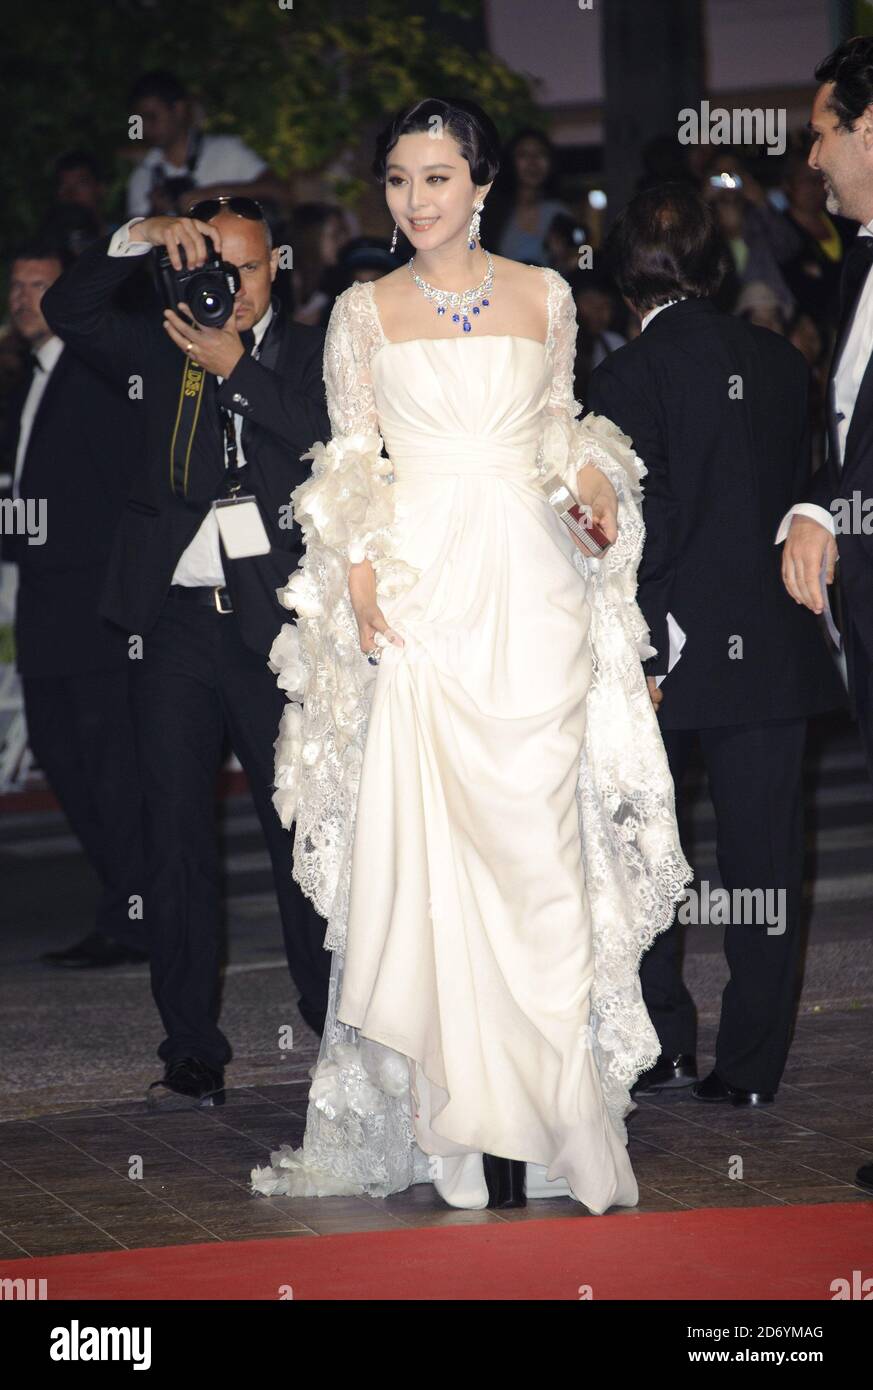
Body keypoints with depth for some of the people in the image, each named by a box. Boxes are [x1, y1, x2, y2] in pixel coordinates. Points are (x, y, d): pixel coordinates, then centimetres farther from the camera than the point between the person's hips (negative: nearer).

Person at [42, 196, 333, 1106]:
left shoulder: (309, 356, 7)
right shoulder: (164, 350, 14)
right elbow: (68, 311, 4)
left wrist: (237, 368, -14)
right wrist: (139, 238, -7)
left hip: (274, 620, -2)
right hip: (176, 622, 3)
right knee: (175, 840, 3)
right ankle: (192, 1053, 8)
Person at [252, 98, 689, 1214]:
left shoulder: (544, 295, 11)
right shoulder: (364, 311, 8)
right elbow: (349, 461, 6)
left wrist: (595, 483, -2)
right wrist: (359, 574, -6)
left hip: (529, 585, 1)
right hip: (417, 585, -1)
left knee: (533, 824, -5)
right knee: (428, 838, -6)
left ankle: (538, 1105, -1)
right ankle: (474, 1107, -5)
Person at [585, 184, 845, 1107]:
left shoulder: (627, 378, -12)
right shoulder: (781, 362, 3)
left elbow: (643, 528, -16)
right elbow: (797, 495, 9)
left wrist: (639, 657, -14)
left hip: (673, 651, -4)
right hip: (771, 650, 4)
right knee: (761, 863, 7)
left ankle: (661, 1044, 13)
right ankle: (750, 1064, 10)